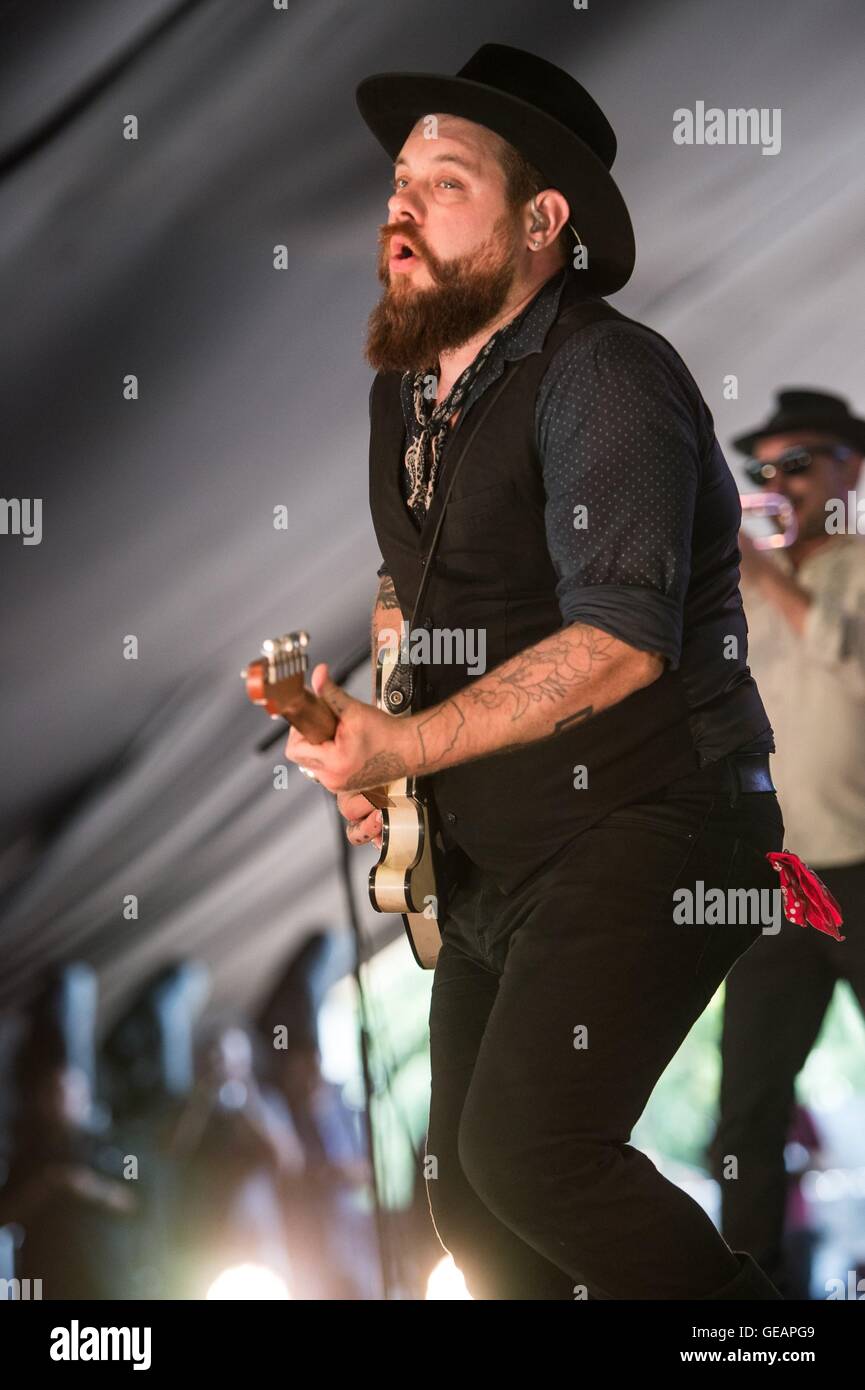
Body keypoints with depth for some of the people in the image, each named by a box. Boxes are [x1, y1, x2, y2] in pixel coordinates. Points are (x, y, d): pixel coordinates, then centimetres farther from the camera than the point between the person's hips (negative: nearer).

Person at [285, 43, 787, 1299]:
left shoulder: (606, 376, -16)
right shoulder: (405, 388, 11)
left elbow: (619, 643, -26)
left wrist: (403, 747, -29)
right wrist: (364, 742, 9)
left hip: (642, 831, -9)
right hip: (491, 856, 9)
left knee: (528, 1148, -24)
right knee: (467, 1195, 10)